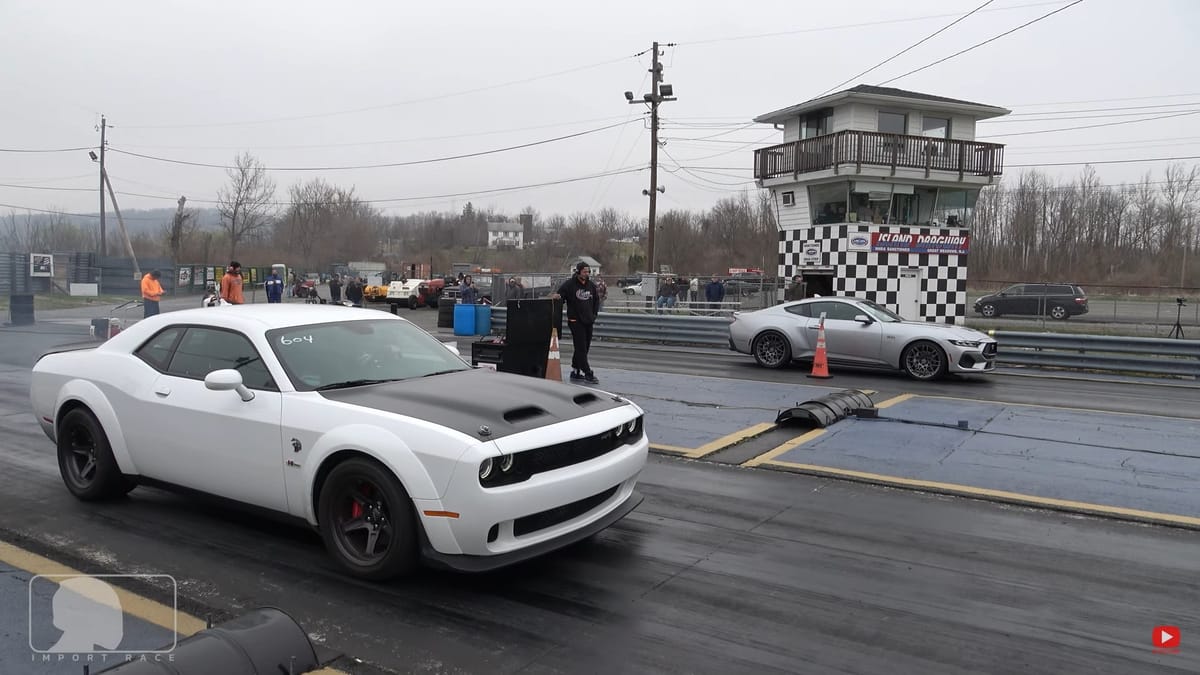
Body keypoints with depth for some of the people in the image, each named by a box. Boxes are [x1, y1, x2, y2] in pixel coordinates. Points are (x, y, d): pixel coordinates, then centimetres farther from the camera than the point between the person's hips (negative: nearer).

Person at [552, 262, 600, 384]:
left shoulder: (591, 285, 10)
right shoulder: (569, 284, -7)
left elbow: (596, 300, 21)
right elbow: (560, 297, -4)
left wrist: (594, 314, 13)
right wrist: (557, 297, -26)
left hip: (588, 322, 6)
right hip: (575, 321, -6)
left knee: (584, 348, 10)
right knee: (580, 348, -8)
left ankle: (575, 372, 20)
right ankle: (588, 374, -10)